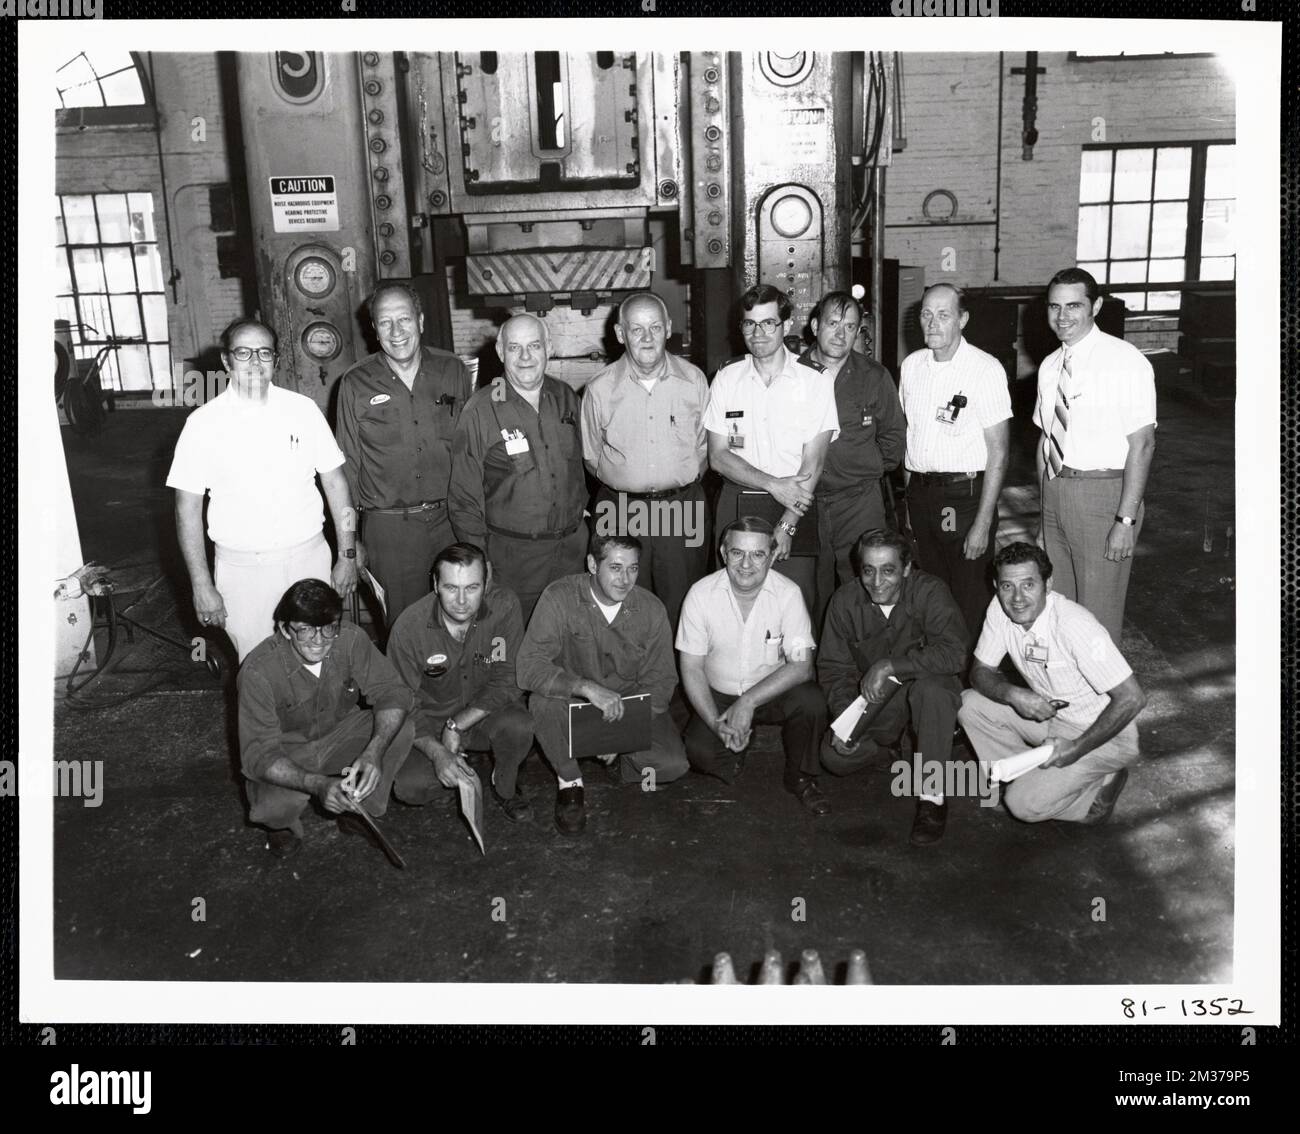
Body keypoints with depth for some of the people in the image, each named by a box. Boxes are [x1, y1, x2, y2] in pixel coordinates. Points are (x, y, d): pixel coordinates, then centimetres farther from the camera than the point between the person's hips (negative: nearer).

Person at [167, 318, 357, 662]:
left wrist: (348, 556, 3)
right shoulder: (203, 423, -5)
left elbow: (335, 482, 6)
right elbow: (188, 509, -3)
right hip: (242, 569, -1)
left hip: (309, 557, 2)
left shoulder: (303, 409, 0)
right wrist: (202, 587, -6)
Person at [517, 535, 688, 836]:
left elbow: (660, 682, -6)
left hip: (631, 704, 1)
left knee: (674, 764, -23)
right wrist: (587, 687, -44)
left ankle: (623, 764, 13)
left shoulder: (652, 610, -12)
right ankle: (570, 782, -8)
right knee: (543, 701, -36)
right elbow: (529, 667, -30)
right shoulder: (559, 598, -20)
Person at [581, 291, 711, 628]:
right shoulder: (599, 390, -2)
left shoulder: (694, 380, 1)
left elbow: (704, 446, 10)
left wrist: (681, 483, 6)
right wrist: (627, 484, 6)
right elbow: (591, 458, 8)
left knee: (682, 610, 7)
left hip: (684, 509, 1)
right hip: (620, 511, -1)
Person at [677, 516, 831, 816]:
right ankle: (739, 746, 11)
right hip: (718, 696, 0)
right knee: (699, 751, -26)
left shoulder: (788, 593, -14)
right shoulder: (701, 594, -13)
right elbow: (691, 668, -9)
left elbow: (801, 665, -18)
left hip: (773, 693, 0)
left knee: (811, 700, -30)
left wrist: (749, 702, -28)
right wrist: (717, 723, -22)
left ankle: (801, 779, -4)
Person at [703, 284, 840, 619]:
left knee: (798, 601, -5)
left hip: (795, 507, -2)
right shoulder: (726, 377, 4)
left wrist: (786, 526, -15)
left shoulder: (815, 379, -3)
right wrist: (773, 484, -12)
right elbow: (717, 456, 1)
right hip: (737, 506, 2)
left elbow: (812, 464, -7)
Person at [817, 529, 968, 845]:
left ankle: (932, 796, -26)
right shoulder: (845, 601, -9)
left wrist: (889, 666, -36)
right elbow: (833, 667, -4)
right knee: (835, 757, -13)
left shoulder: (930, 592, -20)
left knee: (931, 685, -38)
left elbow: (953, 653, -34)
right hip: (874, 701, 4)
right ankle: (898, 742, 20)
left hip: (932, 692, -4)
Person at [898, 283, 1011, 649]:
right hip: (919, 492, 5)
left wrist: (983, 522, -15)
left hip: (965, 493, -5)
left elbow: (998, 452, -11)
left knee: (970, 603, -1)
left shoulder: (985, 369, -10)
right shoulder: (912, 365, 8)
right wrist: (911, 498, 10)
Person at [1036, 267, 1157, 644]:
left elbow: (1142, 444, -14)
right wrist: (1046, 503, 12)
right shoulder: (1050, 366, 11)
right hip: (1055, 488, 7)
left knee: (1098, 613, -1)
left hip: (1104, 492, -6)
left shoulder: (1126, 362, -11)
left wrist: (1126, 519, -18)